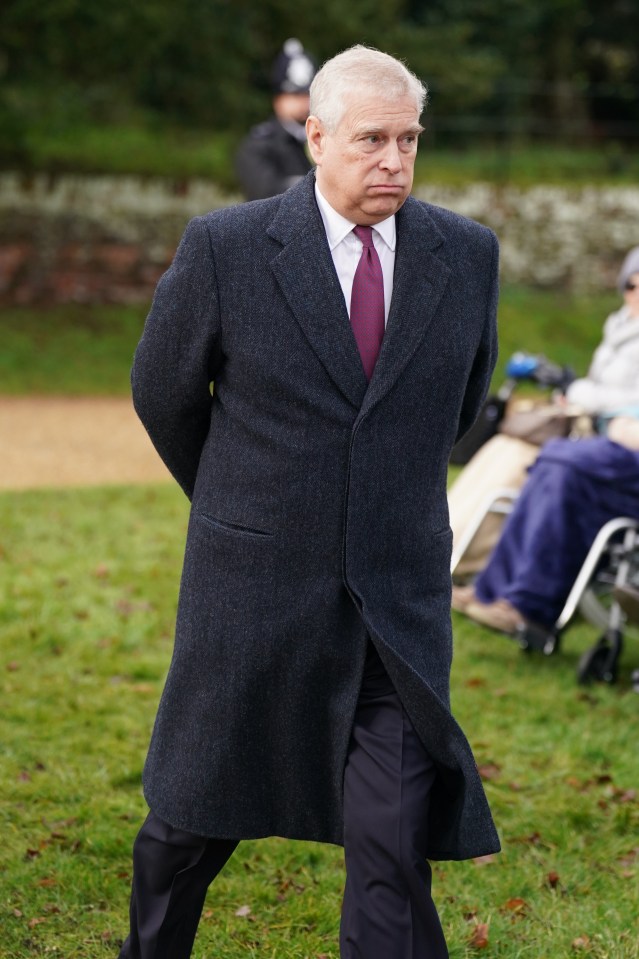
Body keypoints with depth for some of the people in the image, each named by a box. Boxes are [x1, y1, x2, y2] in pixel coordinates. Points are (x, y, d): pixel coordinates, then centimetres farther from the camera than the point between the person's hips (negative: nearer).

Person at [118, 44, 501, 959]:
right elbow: (163, 394, 5)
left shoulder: (466, 254, 0)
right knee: (199, 813, 15)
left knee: (396, 842, -5)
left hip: (400, 598, 1)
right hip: (254, 585, -1)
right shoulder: (225, 247, -9)